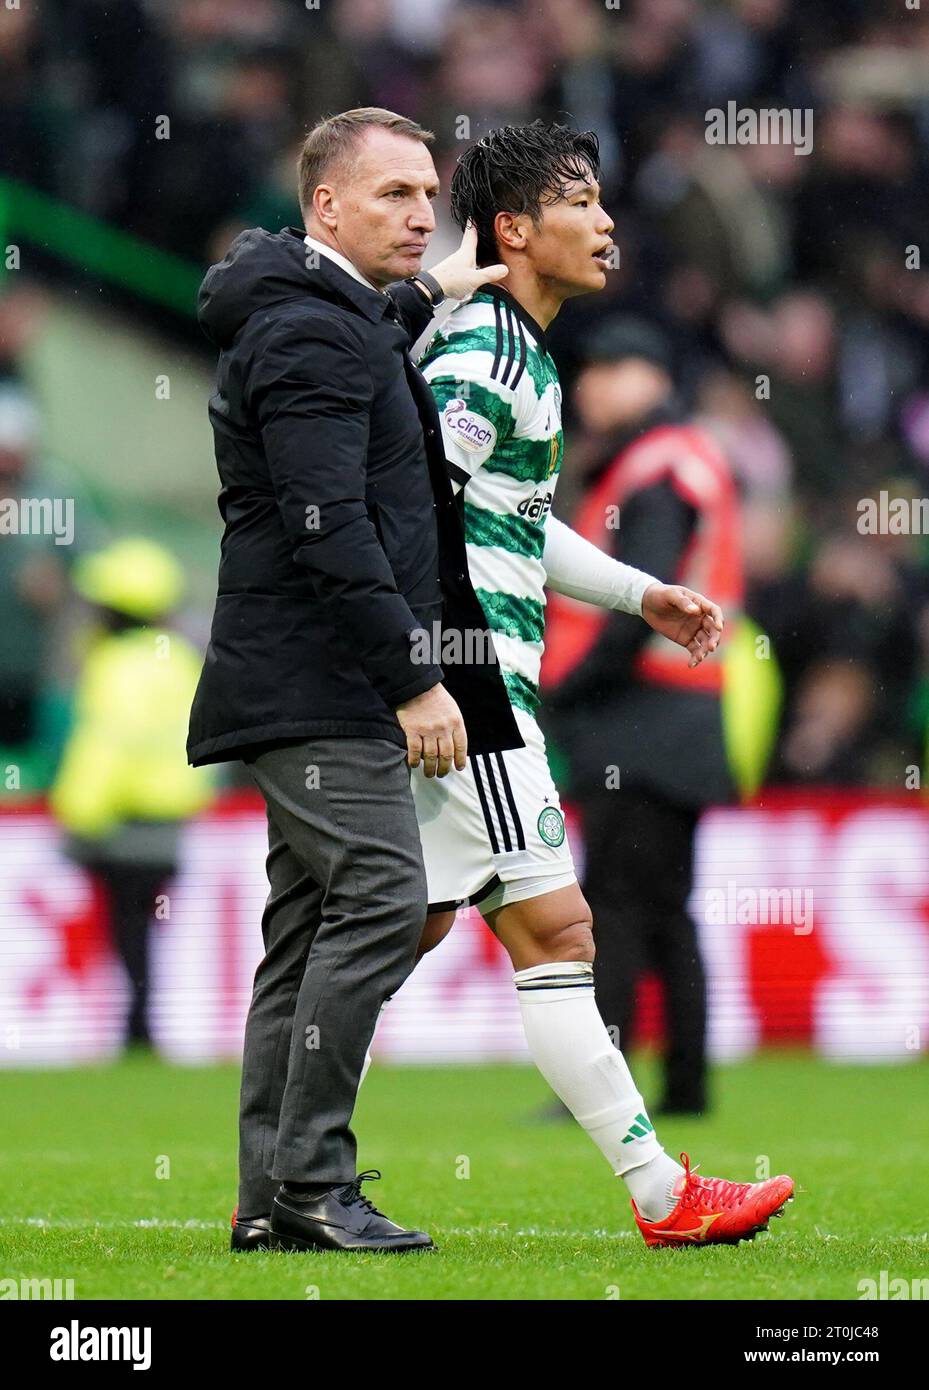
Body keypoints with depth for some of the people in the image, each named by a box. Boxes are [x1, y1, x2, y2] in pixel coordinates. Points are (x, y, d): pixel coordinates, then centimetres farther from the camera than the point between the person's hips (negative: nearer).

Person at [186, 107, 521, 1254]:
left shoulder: (336, 317, 18)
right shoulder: (306, 334, -13)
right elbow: (328, 526, -21)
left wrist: (423, 297, 31)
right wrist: (414, 680, -21)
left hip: (314, 694, 10)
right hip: (317, 686, -10)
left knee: (310, 930, 8)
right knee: (381, 903, -15)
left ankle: (272, 1200, 8)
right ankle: (311, 1180, -15)